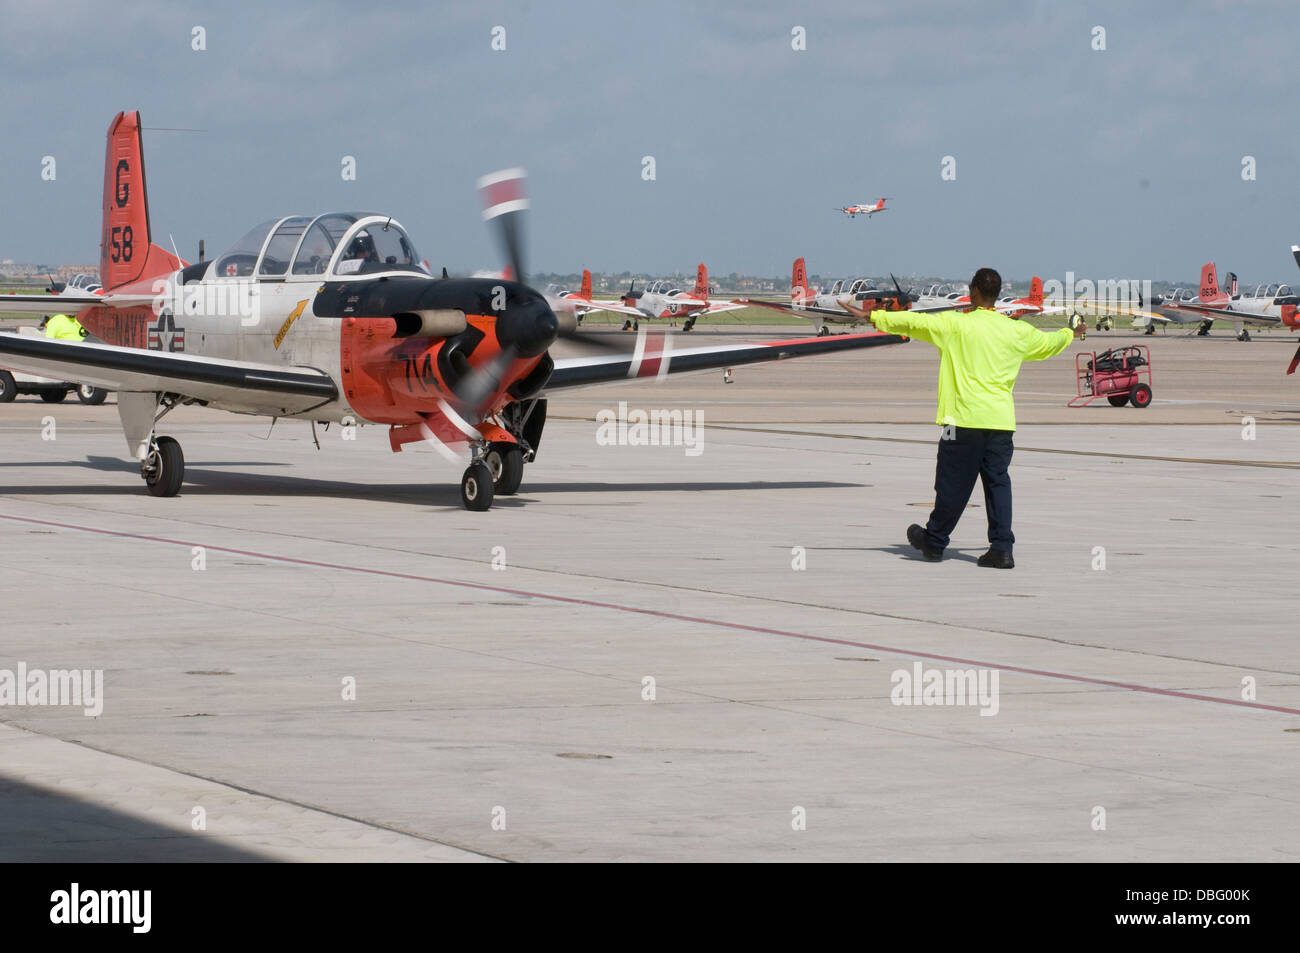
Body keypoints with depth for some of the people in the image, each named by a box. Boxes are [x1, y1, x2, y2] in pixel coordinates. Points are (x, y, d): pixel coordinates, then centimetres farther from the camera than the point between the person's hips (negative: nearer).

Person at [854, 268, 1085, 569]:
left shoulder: (956, 324, -6)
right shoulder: (1017, 331, 8)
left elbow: (914, 323, -5)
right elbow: (1048, 343, 26)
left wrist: (875, 317, 5)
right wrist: (1070, 334, 48)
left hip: (965, 419, -3)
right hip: (1001, 420, 3)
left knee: (953, 484, 5)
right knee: (998, 482, 5)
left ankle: (934, 542, 20)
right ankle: (1001, 548, -2)